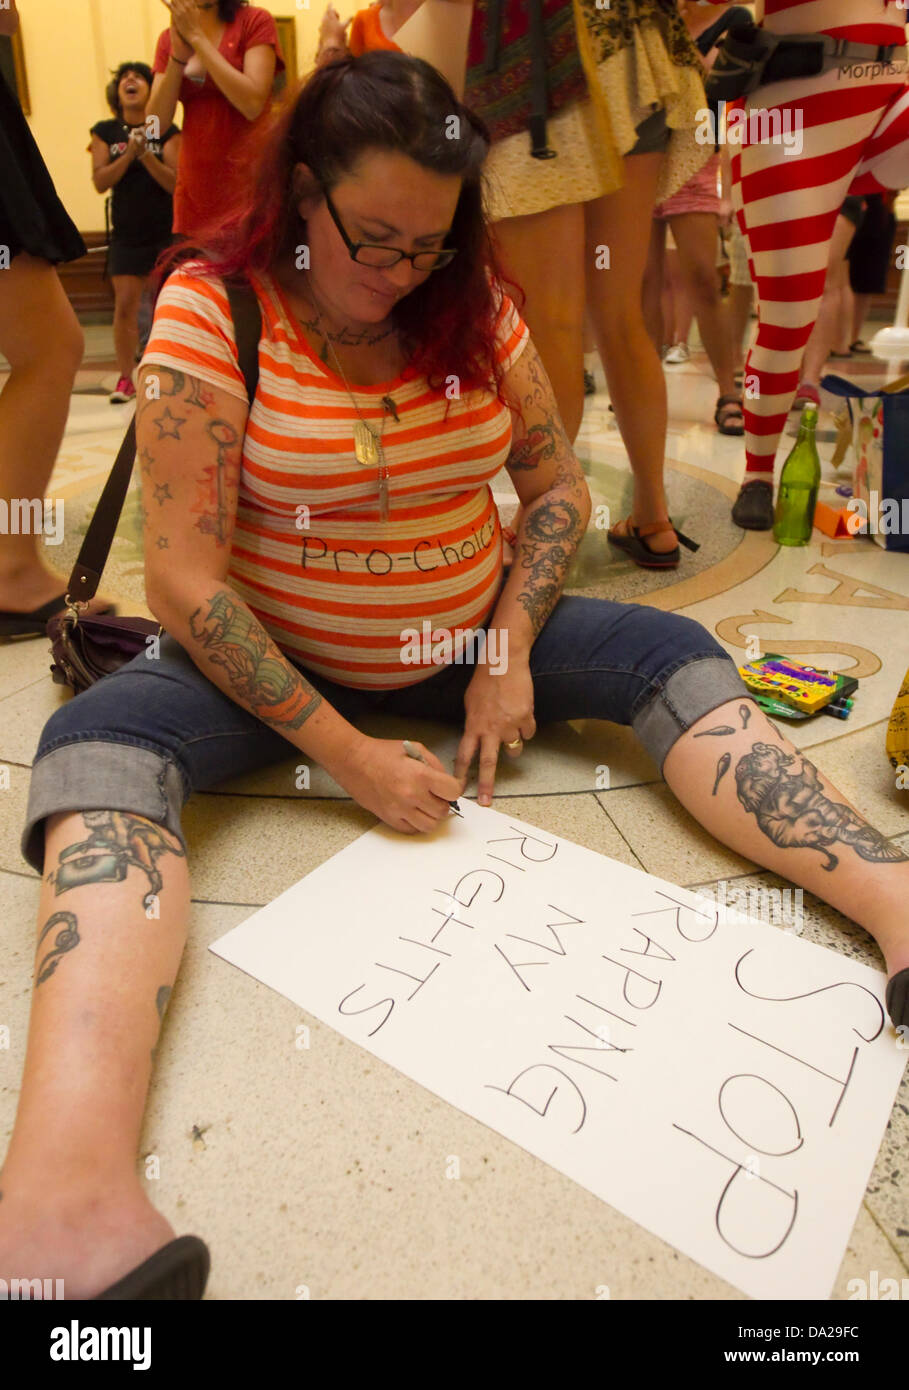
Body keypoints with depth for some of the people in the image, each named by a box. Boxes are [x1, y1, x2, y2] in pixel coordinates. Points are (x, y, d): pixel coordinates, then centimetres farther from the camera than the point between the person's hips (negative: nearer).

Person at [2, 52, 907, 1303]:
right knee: (102, 741, -31)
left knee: (673, 655, -12)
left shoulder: (473, 305, -1)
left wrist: (511, 653, -11)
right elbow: (184, 577, -19)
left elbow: (559, 486, 3)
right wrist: (344, 753, -23)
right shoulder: (212, 312, -13)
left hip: (464, 643, 4)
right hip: (273, 665, -3)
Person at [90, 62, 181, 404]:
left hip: (167, 231, -1)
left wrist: (146, 154, -21)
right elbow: (100, 182, -4)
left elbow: (176, 182, -8)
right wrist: (129, 154, -15)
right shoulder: (105, 132, 6)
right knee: (125, 304, -4)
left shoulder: (166, 131, 1)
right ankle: (125, 378, 3)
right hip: (127, 234, 1)